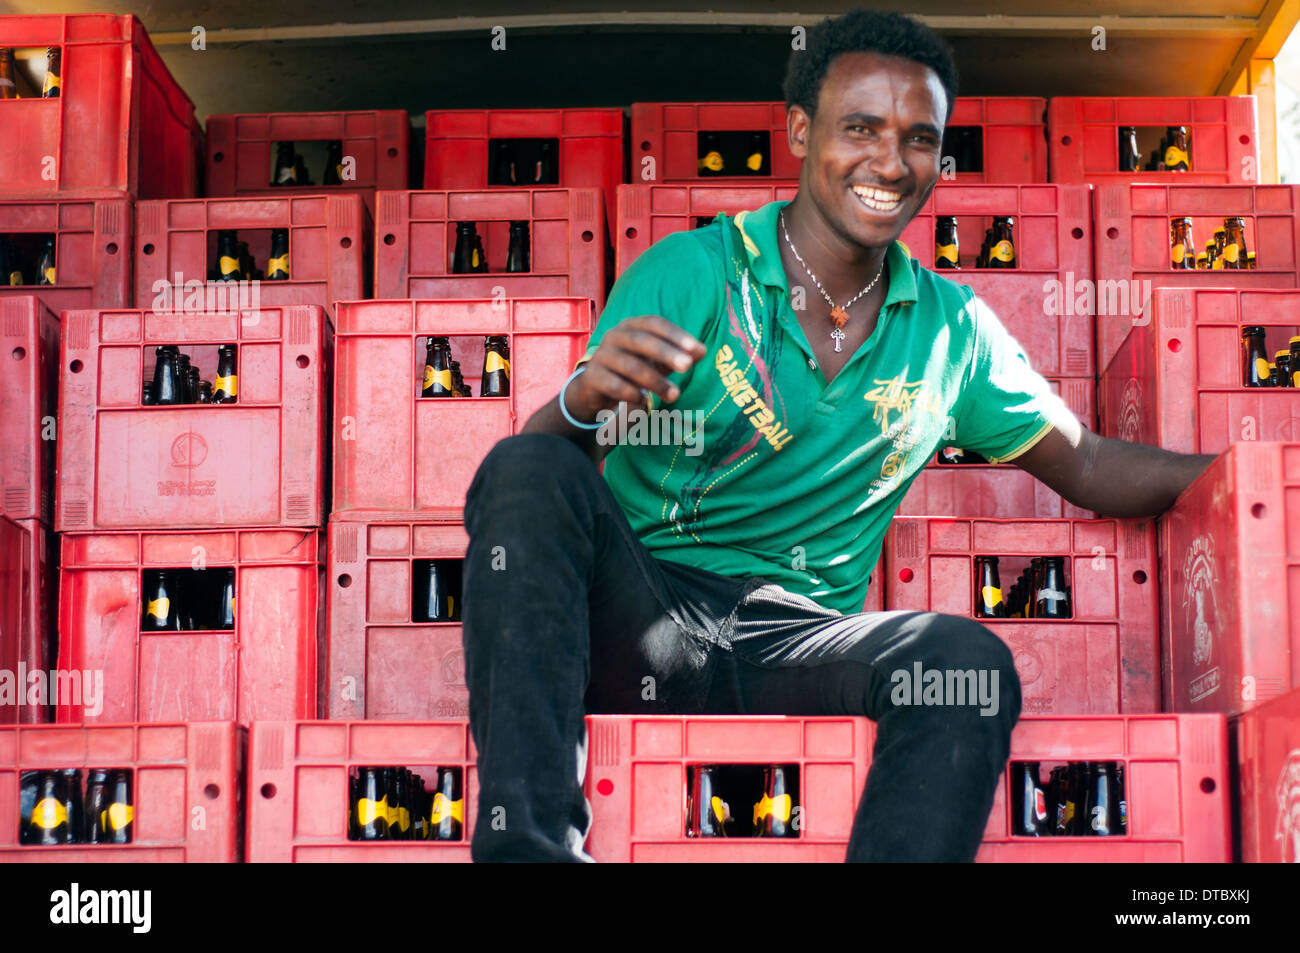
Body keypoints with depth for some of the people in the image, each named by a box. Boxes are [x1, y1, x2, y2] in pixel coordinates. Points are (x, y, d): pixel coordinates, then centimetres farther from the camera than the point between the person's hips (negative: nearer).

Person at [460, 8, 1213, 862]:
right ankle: (527, 840, -39)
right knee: (527, 471, -30)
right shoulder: (688, 273, 1)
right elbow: (544, 460, -6)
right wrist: (585, 400, -30)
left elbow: (1088, 468, 22)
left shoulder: (954, 328, 13)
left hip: (792, 642, 2)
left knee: (967, 658, -29)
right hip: (639, 615, -2)